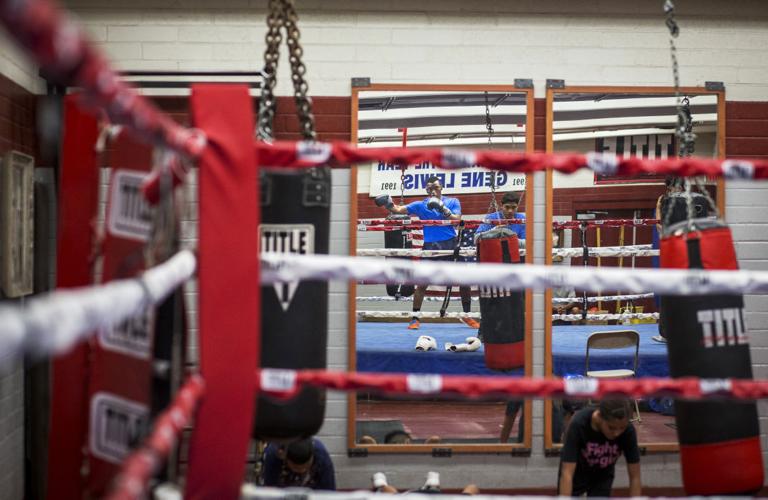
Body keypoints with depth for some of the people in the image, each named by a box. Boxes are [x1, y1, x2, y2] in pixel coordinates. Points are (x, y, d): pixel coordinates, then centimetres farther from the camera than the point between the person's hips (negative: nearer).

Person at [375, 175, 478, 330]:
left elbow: (457, 220, -8)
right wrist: (388, 204, -24)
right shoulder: (420, 205, 4)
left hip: (451, 245, 1)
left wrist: (442, 208, -21)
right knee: (422, 283, -6)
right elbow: (399, 209, -4)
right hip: (430, 246, -1)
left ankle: (467, 316, 19)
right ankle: (415, 318, 4)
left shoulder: (452, 202, 5)